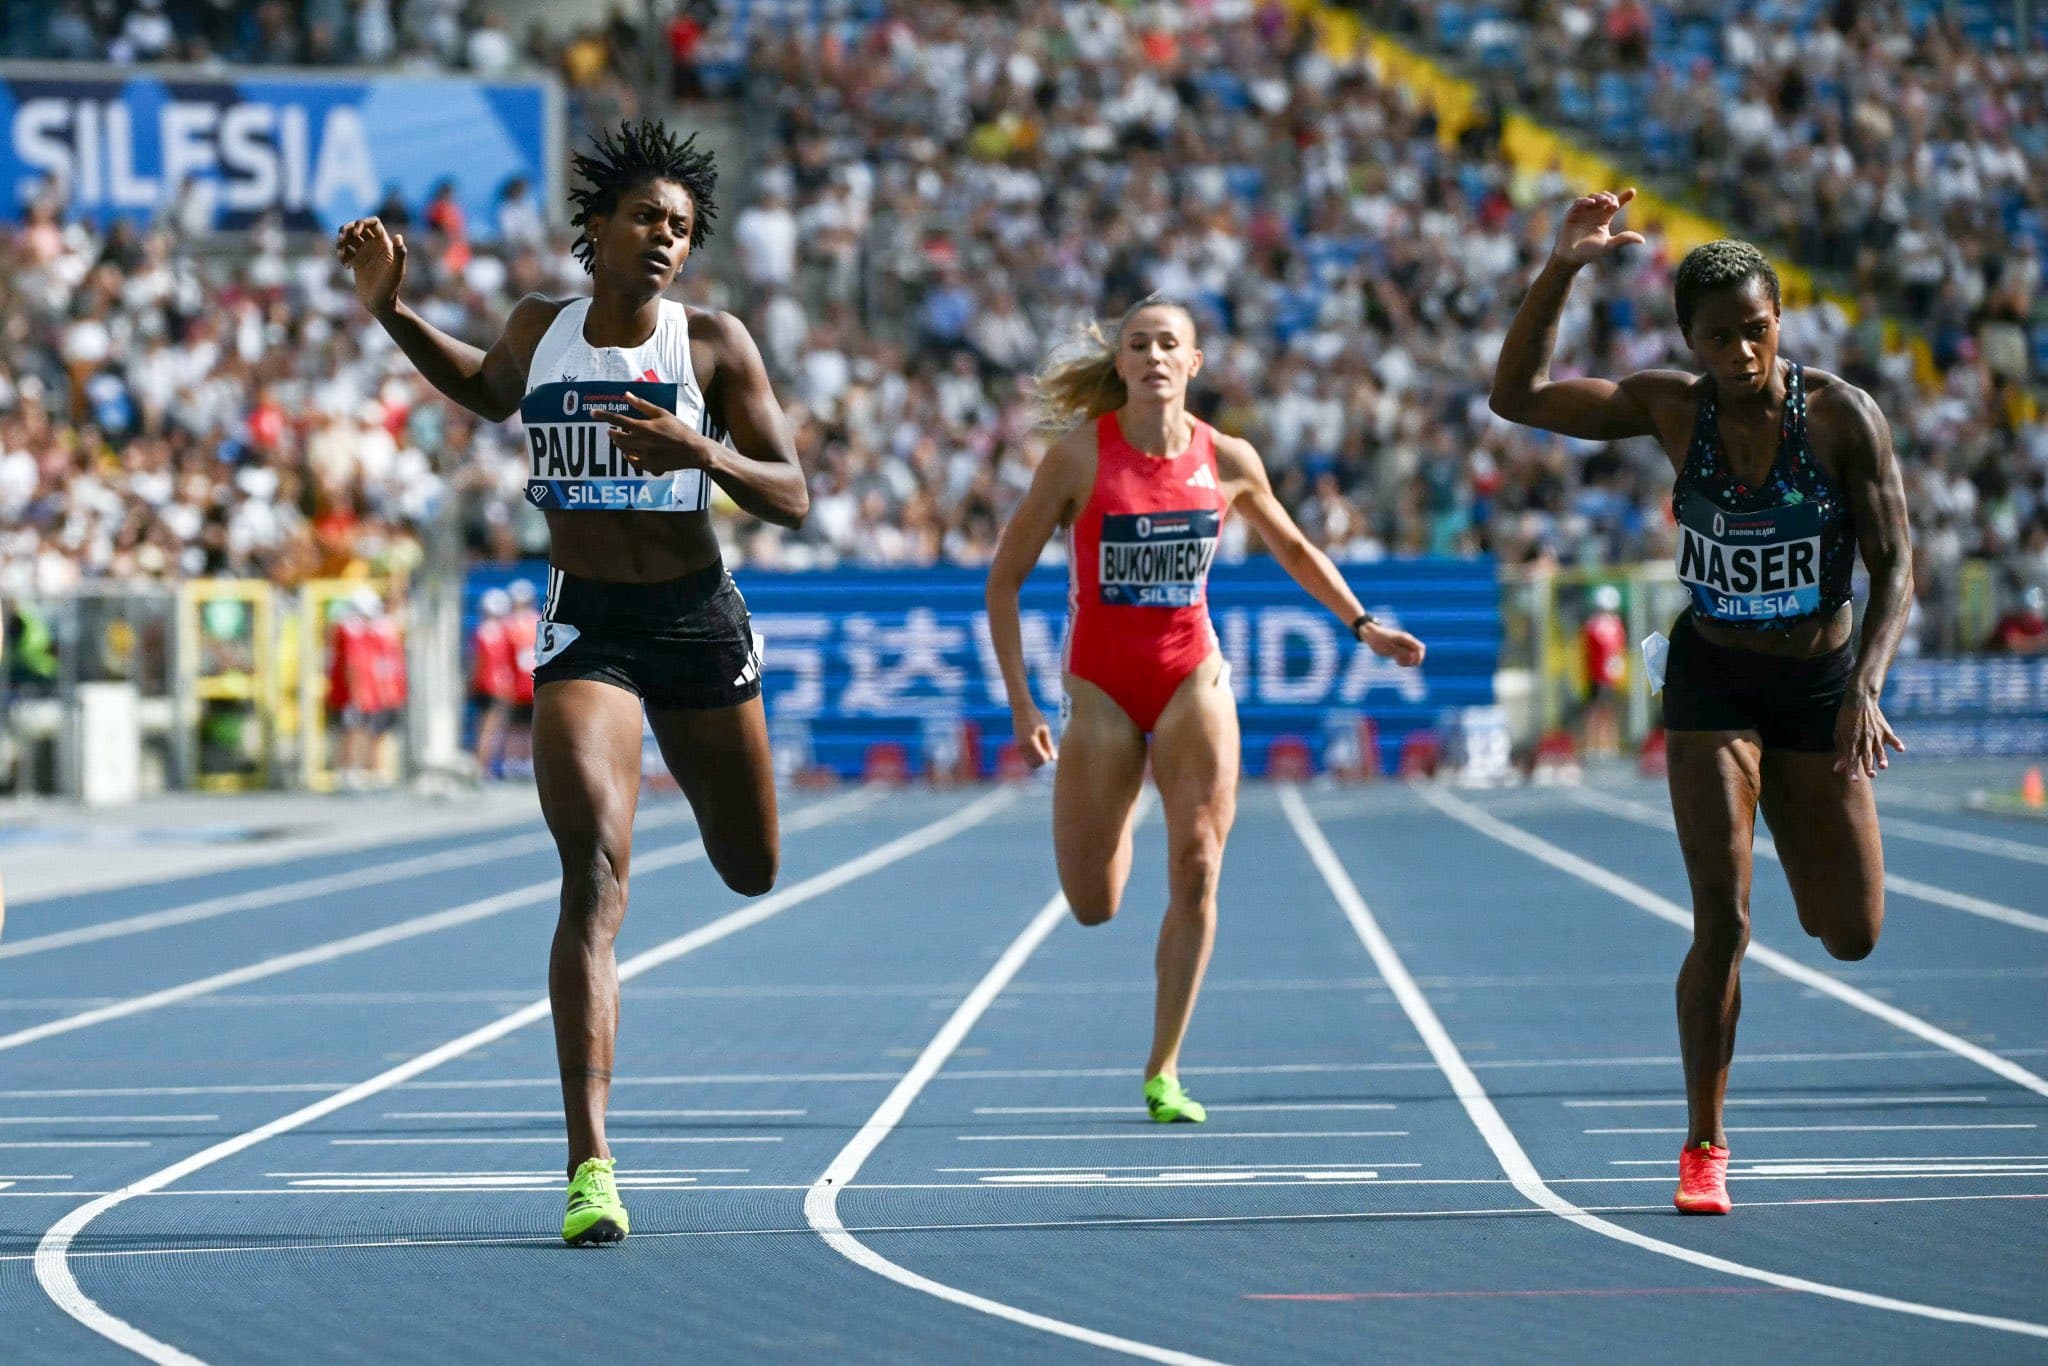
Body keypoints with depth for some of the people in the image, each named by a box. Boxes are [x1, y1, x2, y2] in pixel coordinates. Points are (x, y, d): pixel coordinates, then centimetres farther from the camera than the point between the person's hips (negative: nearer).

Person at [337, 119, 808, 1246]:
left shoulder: (714, 345, -6)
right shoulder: (539, 329, 1)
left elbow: (793, 499, -6)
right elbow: (491, 390, 25)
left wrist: (704, 453, -25)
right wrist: (390, 313, 12)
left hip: (697, 617, 1)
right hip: (582, 626, -1)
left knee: (752, 871, 18)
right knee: (597, 875, -20)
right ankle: (590, 1167, -25)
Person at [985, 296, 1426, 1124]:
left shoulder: (1227, 460, -3)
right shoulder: (1080, 458, -11)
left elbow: (1291, 546, 17)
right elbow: (1005, 574, -6)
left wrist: (1362, 625, 8)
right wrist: (1021, 705, -10)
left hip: (1193, 677, 1)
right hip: (1102, 688, -1)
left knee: (1196, 869, -13)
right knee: (1093, 906, 1)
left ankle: (1164, 1072, -2)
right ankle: (1118, 811, 39)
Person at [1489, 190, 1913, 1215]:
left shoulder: (1843, 417, -15)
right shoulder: (1674, 410, -9)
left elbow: (1895, 568, -13)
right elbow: (1516, 398, -13)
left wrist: (1865, 690, -26)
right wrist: (1562, 267, -22)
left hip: (1818, 683, 0)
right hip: (1711, 680, 0)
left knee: (1851, 936, 6)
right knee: (1723, 921, -12)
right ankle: (1703, 1148, -1)